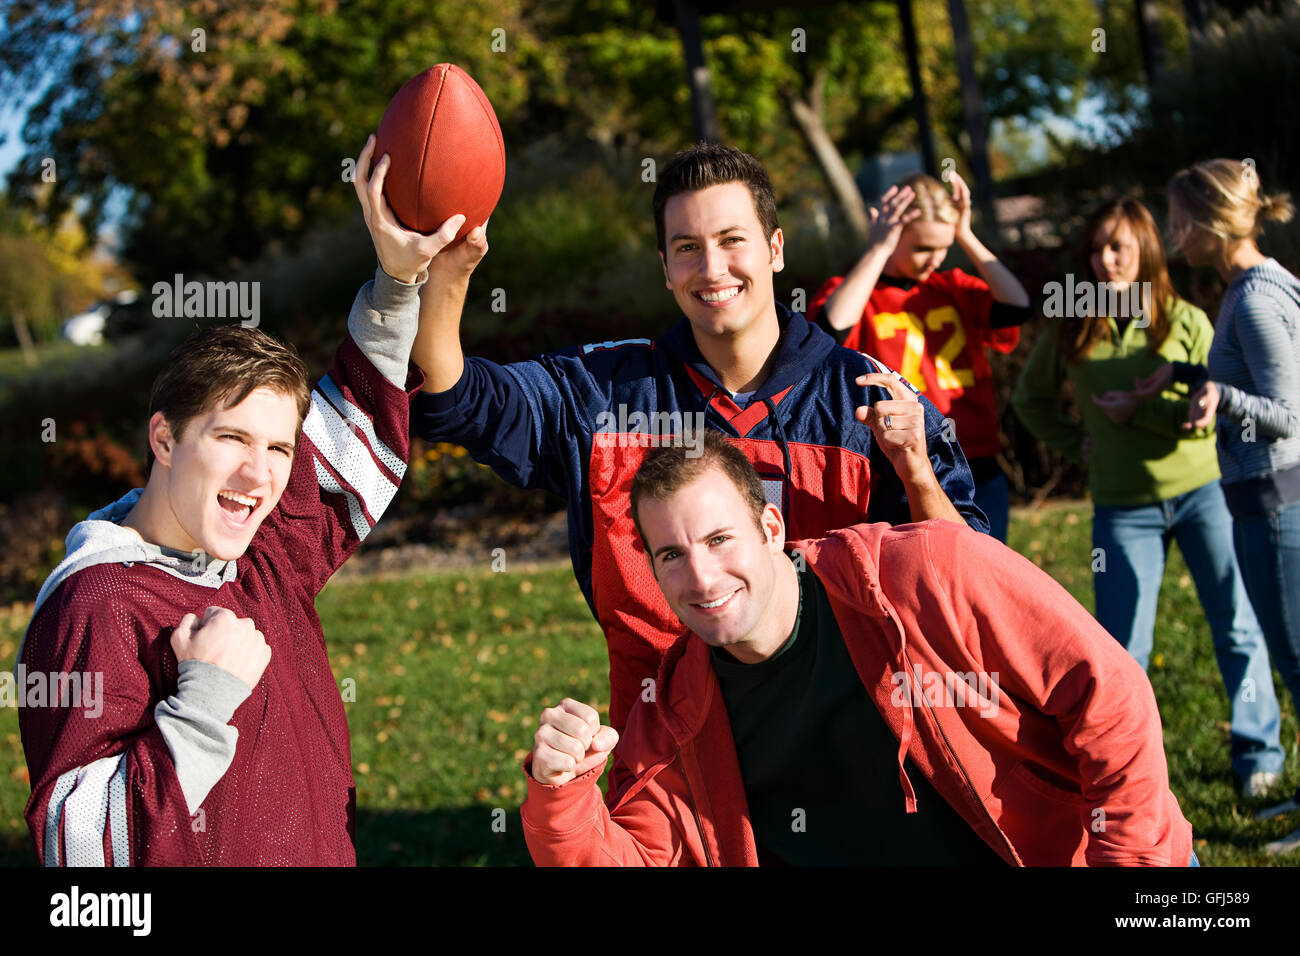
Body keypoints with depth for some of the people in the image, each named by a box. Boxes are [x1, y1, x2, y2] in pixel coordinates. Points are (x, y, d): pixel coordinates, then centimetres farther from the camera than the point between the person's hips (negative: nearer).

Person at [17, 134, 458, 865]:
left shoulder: (269, 552, 0)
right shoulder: (96, 608, -21)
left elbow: (363, 426, 16)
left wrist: (399, 284, 6)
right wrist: (207, 699, -29)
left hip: (328, 851, 7)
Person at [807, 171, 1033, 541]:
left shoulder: (953, 288, 12)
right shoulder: (849, 292, -1)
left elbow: (1018, 308, -2)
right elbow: (833, 328, -24)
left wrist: (966, 237, -2)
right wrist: (878, 250, -16)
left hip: (980, 480, 5)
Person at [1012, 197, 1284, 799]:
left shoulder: (1186, 322, -5)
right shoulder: (1072, 332, 0)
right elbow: (1029, 399, 16)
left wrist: (1142, 411, -18)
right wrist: (1075, 443, 5)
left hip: (1200, 491, -1)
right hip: (1123, 508, 1)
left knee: (1237, 628, 4)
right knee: (1121, 647, 3)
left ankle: (1257, 751, 20)